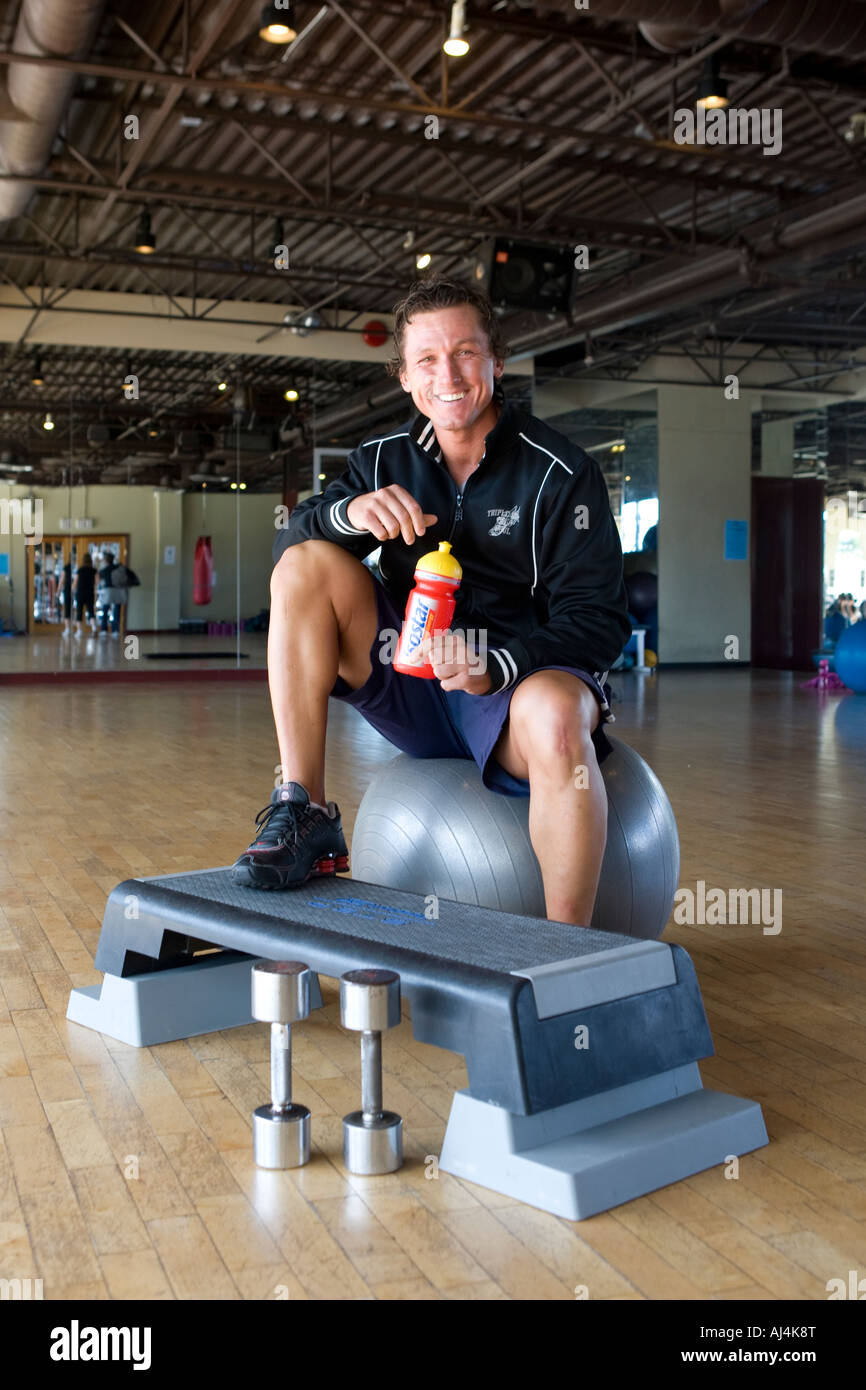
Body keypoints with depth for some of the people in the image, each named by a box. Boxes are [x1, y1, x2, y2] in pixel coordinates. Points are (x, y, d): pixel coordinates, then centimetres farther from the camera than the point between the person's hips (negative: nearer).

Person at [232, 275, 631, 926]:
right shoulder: (386, 461, 7)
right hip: (414, 689, 4)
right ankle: (304, 813, -14)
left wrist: (494, 665, -30)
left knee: (554, 712, -40)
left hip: (522, 684, -4)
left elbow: (600, 619, -12)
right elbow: (286, 543, 0)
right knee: (307, 563, -13)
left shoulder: (561, 473, -7)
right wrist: (350, 512, -23)